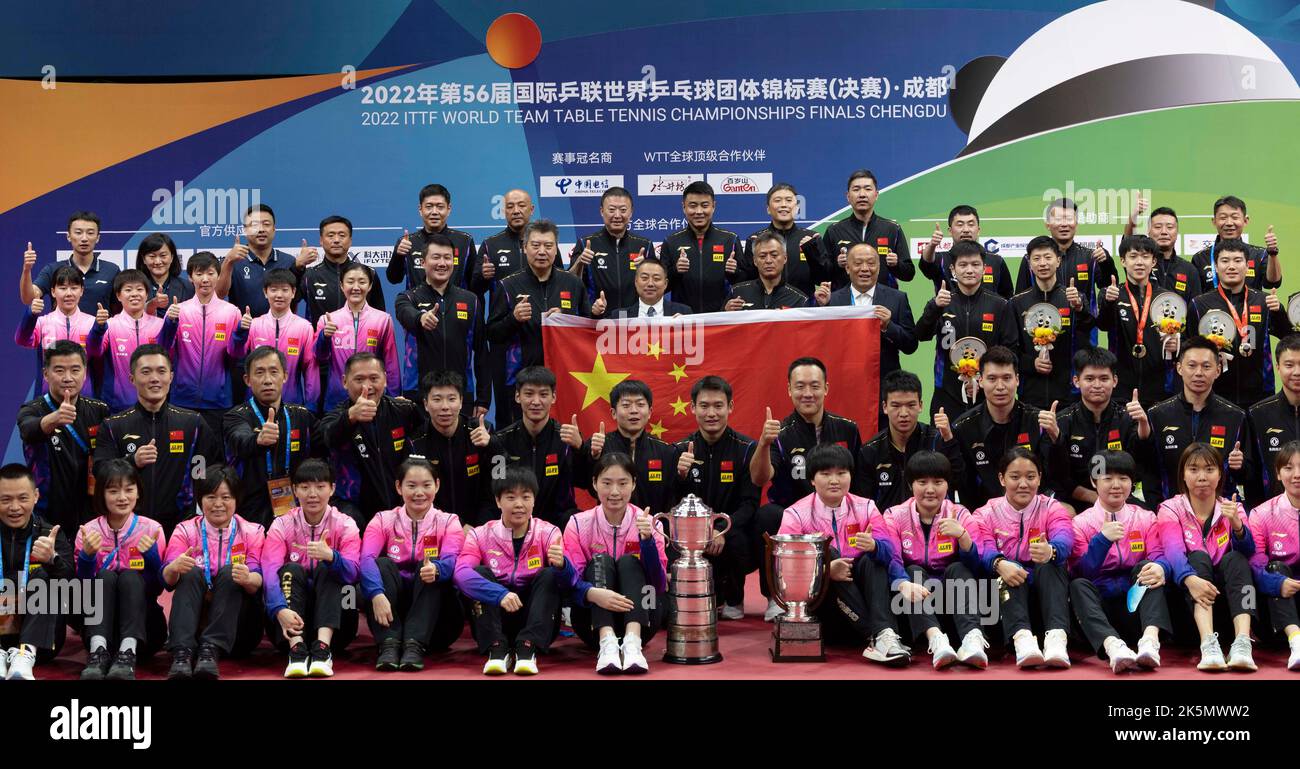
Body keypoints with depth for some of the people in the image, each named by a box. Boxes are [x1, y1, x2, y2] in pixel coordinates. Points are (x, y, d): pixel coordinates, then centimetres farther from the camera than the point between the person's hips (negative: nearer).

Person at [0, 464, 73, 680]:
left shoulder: (50, 536, 2)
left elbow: (70, 584, -15)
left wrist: (52, 560, -38)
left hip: (40, 639, 0)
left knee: (42, 575, -22)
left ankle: (25, 654, -42)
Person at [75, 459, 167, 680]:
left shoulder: (151, 529, -2)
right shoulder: (88, 531, 0)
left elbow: (158, 587, -4)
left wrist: (151, 555, -21)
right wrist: (86, 555, -20)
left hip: (143, 625, 0)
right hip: (100, 622, 0)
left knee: (130, 576, -27)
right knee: (105, 576, -25)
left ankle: (128, 653, -44)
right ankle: (98, 651, -41)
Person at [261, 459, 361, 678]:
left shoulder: (344, 525, -3)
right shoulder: (282, 525, -3)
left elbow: (353, 573, -19)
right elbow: (270, 572, -19)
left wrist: (330, 557, -41)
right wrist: (280, 610, -38)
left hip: (333, 622, 0)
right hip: (291, 620, 0)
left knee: (326, 569, -22)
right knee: (292, 569, -23)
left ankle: (323, 648, -37)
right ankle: (296, 649, -38)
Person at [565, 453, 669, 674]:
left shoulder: (647, 523, -4)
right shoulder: (579, 524, -5)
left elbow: (659, 585, -13)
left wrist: (647, 539, -28)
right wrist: (593, 593, -38)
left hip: (639, 617, 0)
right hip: (595, 621, 0)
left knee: (628, 562, -22)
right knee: (601, 561, -22)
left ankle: (632, 643, -42)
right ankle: (607, 643, -42)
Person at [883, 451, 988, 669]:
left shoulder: (960, 515, 2)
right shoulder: (894, 516, 0)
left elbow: (975, 565, -10)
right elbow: (891, 561, -15)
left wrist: (962, 535, -28)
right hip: (915, 602, 0)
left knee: (957, 569, -25)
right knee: (913, 571, -27)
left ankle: (973, 636, -46)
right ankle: (935, 638, -50)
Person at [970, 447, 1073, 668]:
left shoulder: (1052, 509, 5)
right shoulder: (986, 514, 6)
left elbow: (1064, 538, -19)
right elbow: (983, 551, -15)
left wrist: (1050, 551, -45)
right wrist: (999, 563, -40)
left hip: (1046, 591, 0)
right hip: (1007, 591, 0)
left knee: (1049, 565, -29)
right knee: (1011, 567, -30)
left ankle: (1056, 637, -48)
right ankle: (1022, 638, -51)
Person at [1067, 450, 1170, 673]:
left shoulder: (1145, 519, 11)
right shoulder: (1082, 523, 5)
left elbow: (1158, 556, -5)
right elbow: (1079, 572, -7)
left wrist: (1159, 567, -30)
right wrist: (1103, 539, -20)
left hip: (1135, 603, 1)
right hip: (1099, 604, -1)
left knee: (1150, 568, -23)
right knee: (1078, 585, -30)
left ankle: (1150, 639, -47)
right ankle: (1112, 645, -57)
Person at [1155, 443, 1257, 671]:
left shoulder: (1232, 509, 8)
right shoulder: (1171, 509, 2)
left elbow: (1248, 552, -10)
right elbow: (1173, 551, -18)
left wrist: (1237, 526, -31)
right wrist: (1190, 578, -39)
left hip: (1226, 590, 2)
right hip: (1188, 592, -1)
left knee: (1235, 558, -25)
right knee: (1198, 557, -28)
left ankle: (1242, 643, -42)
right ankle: (1208, 644, -46)